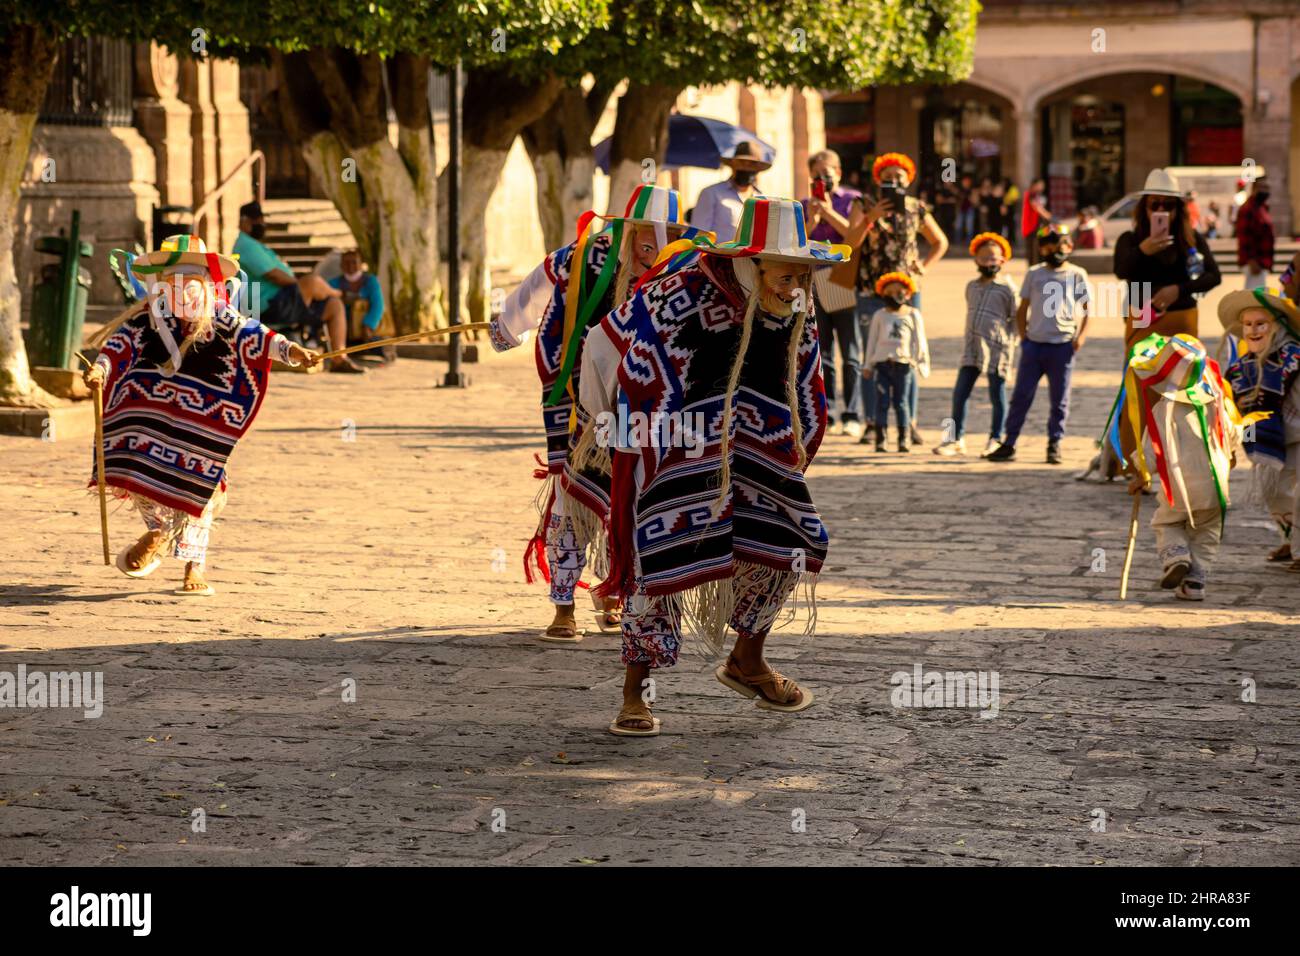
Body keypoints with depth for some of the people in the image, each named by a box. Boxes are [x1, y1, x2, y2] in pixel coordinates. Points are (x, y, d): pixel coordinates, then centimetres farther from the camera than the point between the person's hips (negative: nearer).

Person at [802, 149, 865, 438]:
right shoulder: (805, 206, 15)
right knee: (821, 356, 3)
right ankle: (828, 416, 6)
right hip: (815, 288, 4)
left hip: (844, 287, -4)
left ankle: (851, 415, -5)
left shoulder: (851, 201, 5)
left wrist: (830, 212, -12)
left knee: (851, 354, -4)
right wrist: (811, 221, -9)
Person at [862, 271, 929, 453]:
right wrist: (867, 365, 12)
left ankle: (904, 439, 3)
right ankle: (880, 440, 0)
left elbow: (919, 340, 9)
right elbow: (872, 341, 13)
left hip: (903, 363, -1)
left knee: (900, 402, 1)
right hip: (882, 363, 1)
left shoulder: (913, 315, 7)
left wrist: (922, 362, 6)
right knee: (882, 402, -1)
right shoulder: (879, 316, 9)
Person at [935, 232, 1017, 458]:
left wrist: (1010, 342, -9)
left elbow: (1017, 318, -2)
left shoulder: (1007, 288, -4)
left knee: (997, 395, 2)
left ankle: (995, 440, 11)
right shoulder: (971, 286, 14)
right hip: (972, 347, 6)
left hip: (996, 348, -6)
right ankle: (956, 439, 9)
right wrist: (970, 338, 16)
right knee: (960, 393, 3)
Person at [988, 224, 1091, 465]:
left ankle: (1054, 445, 11)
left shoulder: (1077, 275, 6)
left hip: (1063, 345, -1)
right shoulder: (1034, 274, 10)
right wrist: (1023, 336, 2)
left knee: (1060, 399, 3)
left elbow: (1088, 309, 8)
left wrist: (1081, 336, -5)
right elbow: (1023, 309, 14)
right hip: (1034, 343, 1)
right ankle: (1009, 443, 4)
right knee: (1021, 395, 1)